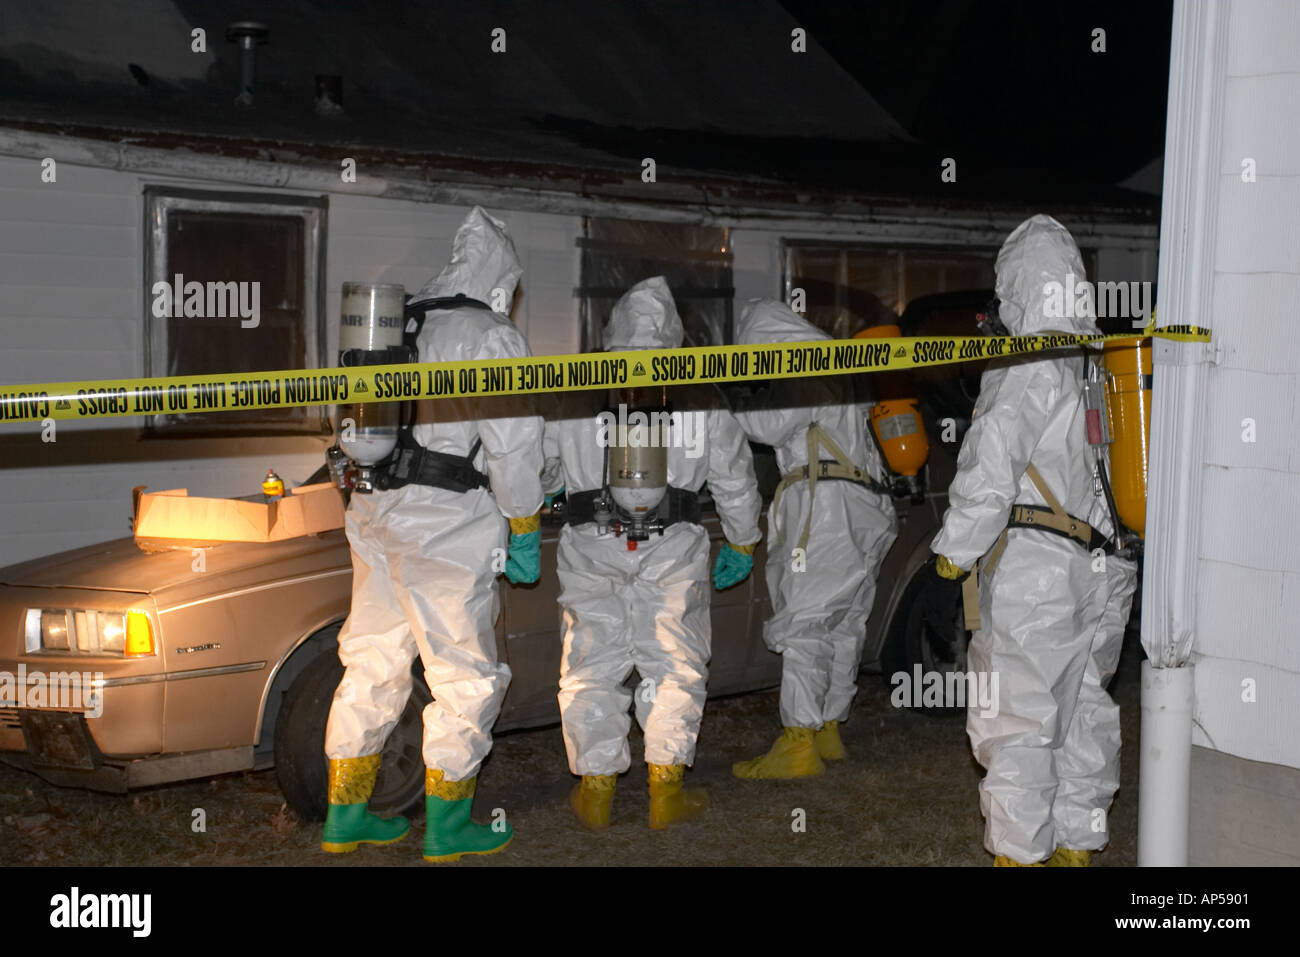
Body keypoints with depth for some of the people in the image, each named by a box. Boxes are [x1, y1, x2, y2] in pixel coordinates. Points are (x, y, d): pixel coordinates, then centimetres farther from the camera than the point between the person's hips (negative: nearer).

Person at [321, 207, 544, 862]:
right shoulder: (491, 337, -9)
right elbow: (512, 445, -11)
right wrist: (525, 529, -2)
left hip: (374, 509, 8)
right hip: (446, 520, -8)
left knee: (374, 662, 15)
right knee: (465, 674, 3)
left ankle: (346, 816, 22)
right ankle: (448, 828, 9)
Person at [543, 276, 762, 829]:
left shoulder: (573, 391, 3)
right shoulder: (700, 399, 6)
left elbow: (539, 466, 9)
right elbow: (734, 478, 13)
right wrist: (742, 544, 26)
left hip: (590, 544, 0)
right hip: (673, 546, 0)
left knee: (592, 664, 8)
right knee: (674, 664, 9)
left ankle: (596, 789, 11)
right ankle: (666, 790, 9)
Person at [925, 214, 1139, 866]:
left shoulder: (1027, 366, -13)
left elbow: (988, 476, -17)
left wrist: (950, 561, -11)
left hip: (1035, 568, -8)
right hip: (1102, 572, 8)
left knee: (1016, 724, -1)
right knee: (1083, 713, 17)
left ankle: (1019, 853, 4)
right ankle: (1075, 845, 28)